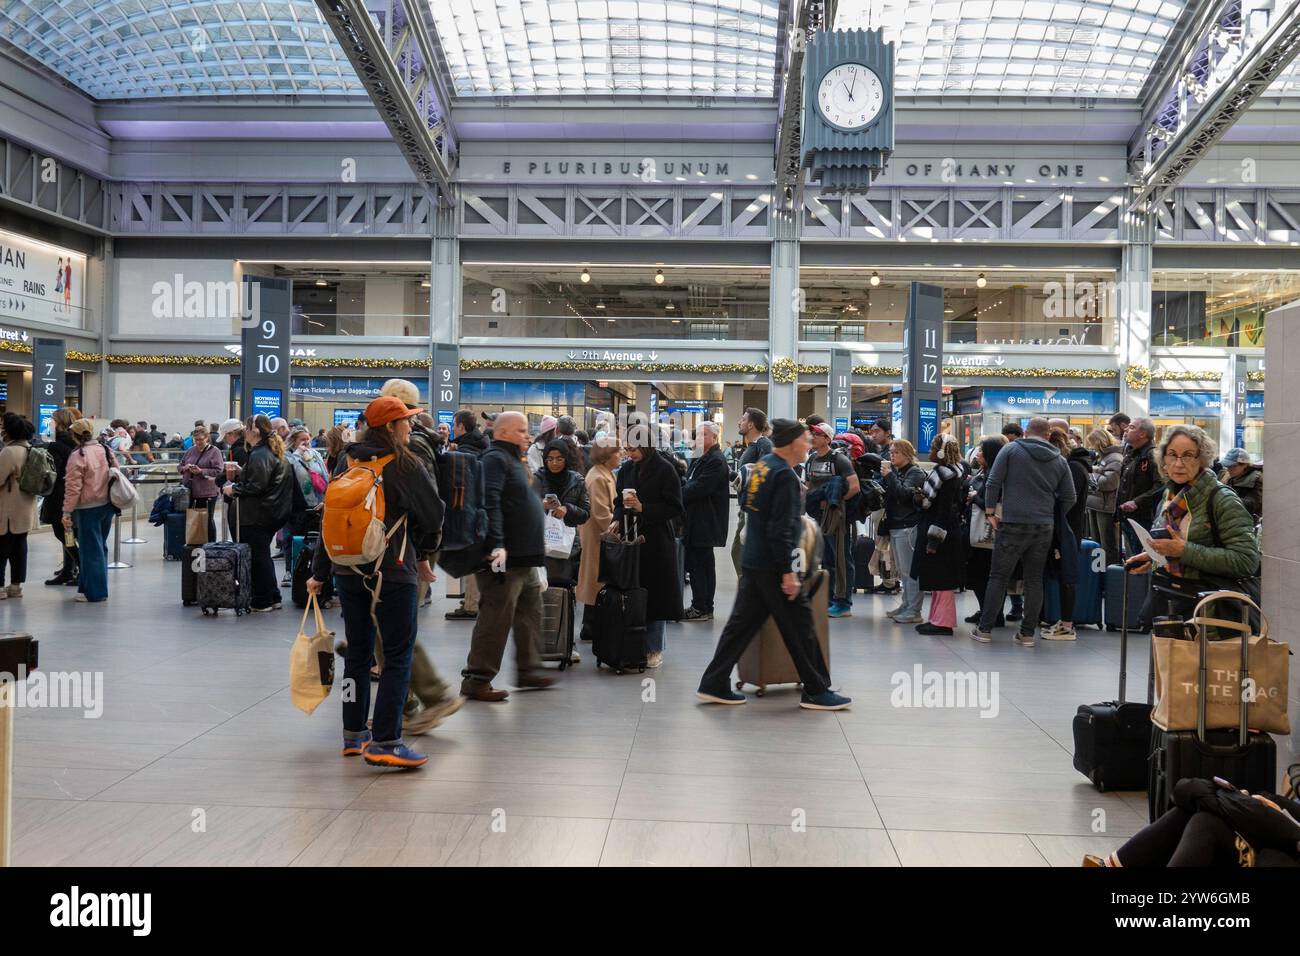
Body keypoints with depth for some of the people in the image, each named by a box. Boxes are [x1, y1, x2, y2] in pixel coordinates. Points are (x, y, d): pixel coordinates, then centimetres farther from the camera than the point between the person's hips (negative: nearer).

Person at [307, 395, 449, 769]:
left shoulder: (349, 463, 9)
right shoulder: (405, 465, -10)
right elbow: (433, 514, -5)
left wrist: (320, 572, 19)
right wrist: (424, 554, 14)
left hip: (347, 571, 7)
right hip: (392, 573, -7)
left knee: (358, 653, 16)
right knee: (397, 658, -1)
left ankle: (353, 735, 25)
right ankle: (384, 742, -4)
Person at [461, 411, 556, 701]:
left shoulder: (513, 460, 20)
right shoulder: (495, 458, -13)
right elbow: (489, 503, -25)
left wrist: (537, 537, 24)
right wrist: (496, 545, -33)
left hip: (524, 557, 11)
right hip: (504, 557, -11)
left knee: (530, 612, 18)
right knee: (496, 618, -7)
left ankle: (528, 669, 28)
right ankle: (477, 680, 0)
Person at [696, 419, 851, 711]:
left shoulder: (760, 465, 9)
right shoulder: (785, 475, -17)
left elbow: (744, 503, 24)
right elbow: (781, 529, -22)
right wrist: (787, 572, -20)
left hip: (751, 562, 9)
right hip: (773, 566, -9)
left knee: (742, 621, 12)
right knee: (799, 626, 1)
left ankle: (714, 684, 14)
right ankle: (816, 691, 11)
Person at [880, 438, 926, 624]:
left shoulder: (915, 473, -7)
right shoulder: (895, 472, 16)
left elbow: (904, 494, -21)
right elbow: (882, 495, 14)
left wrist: (889, 475, -18)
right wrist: (883, 477, 0)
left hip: (908, 527, -8)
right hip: (894, 526, 8)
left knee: (909, 570, -7)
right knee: (901, 571, 13)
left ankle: (913, 611, -5)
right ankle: (906, 605, 21)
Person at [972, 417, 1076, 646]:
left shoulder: (1011, 449, 0)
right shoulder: (1059, 460, 9)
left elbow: (993, 483, -6)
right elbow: (1069, 498, 11)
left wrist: (990, 512, 1)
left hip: (1012, 524, -3)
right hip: (1044, 528, 3)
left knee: (998, 577, 4)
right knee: (1034, 580, 9)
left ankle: (984, 629, 7)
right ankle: (1027, 634, 10)